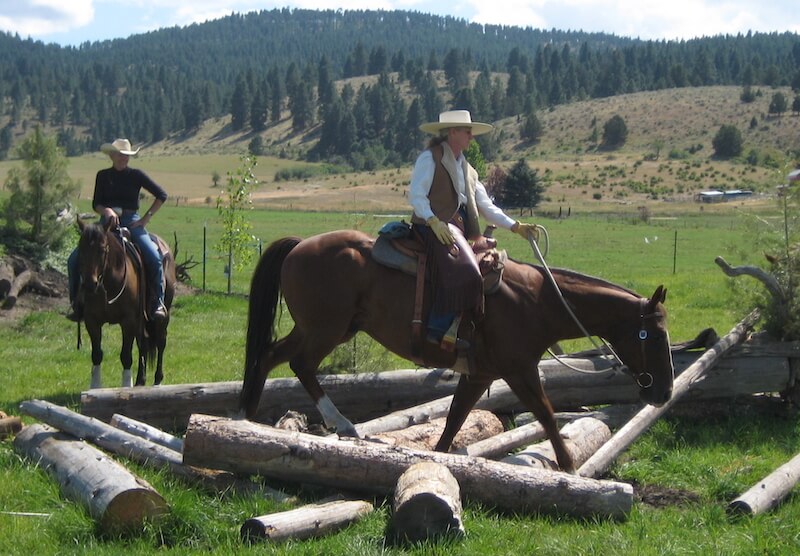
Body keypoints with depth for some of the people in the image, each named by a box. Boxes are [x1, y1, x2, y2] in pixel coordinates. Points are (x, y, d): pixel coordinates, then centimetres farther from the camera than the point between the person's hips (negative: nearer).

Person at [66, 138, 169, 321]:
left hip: (131, 222, -2)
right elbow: (96, 204, 3)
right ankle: (77, 303, 1)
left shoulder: (136, 175, 2)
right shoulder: (103, 176, 8)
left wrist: (146, 218, -4)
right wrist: (106, 211, -19)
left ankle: (158, 303, -13)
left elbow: (161, 195, 2)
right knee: (74, 259, -12)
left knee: (154, 257, -26)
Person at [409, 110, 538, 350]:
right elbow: (416, 194, -10)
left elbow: (486, 206, 21)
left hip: (460, 228, 9)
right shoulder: (430, 158, 2)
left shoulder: (467, 169, 25)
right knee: (461, 270, -29)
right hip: (433, 225, -9)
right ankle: (439, 329, -27)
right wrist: (434, 222, -24)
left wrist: (516, 226, 9)